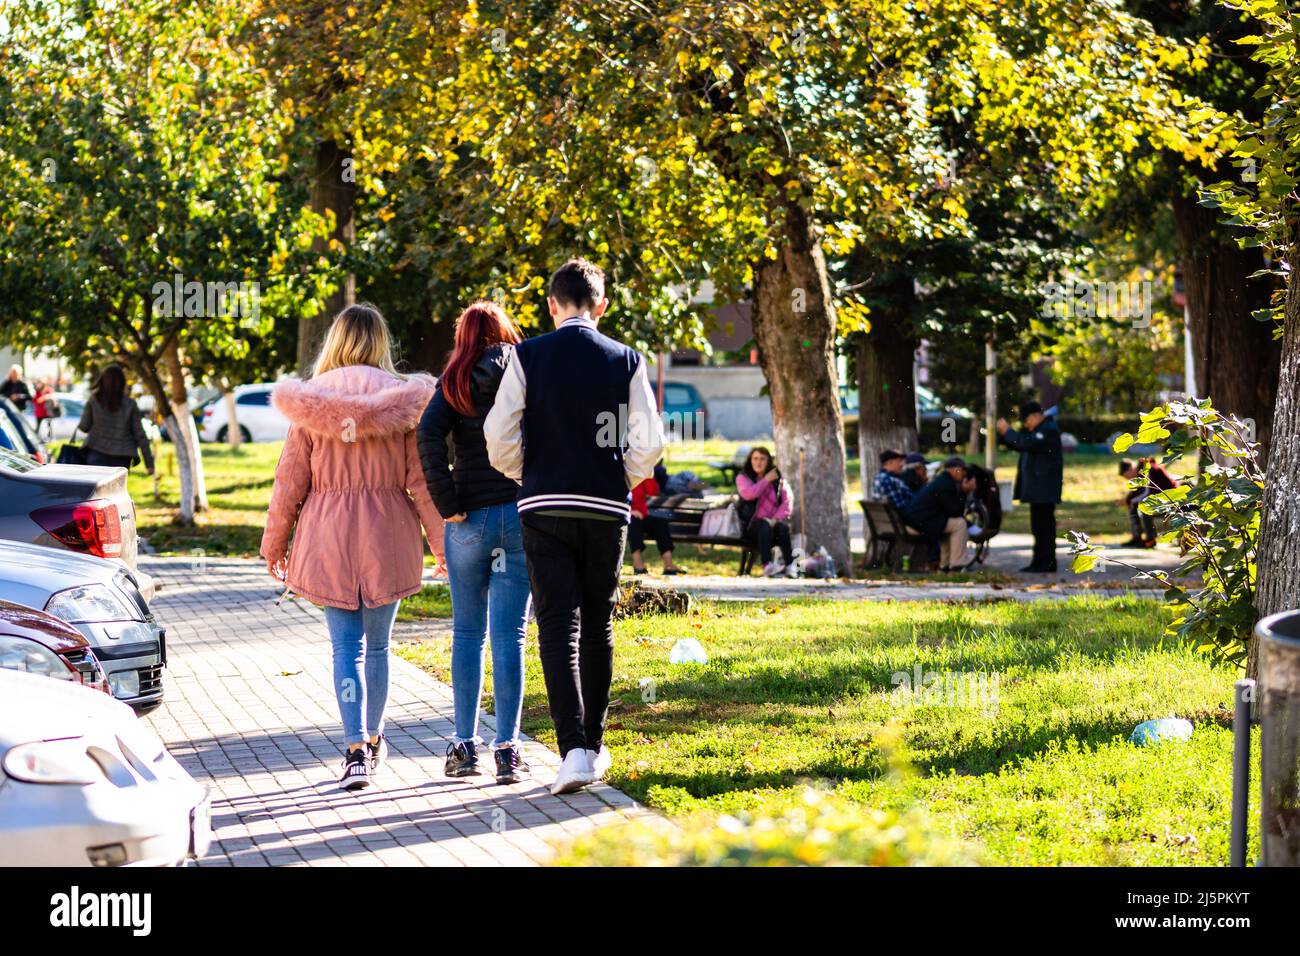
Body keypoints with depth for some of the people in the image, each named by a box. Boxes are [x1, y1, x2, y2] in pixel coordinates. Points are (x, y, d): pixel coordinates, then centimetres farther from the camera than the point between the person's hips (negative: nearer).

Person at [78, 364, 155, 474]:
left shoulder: (93, 400, -2)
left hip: (97, 453, -1)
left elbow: (84, 427, 4)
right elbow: (140, 435, 1)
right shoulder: (130, 404, -1)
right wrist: (149, 462, 5)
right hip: (121, 458, 1)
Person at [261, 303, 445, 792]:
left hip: (328, 533, 0)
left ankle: (355, 749, -11)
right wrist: (443, 542, 5)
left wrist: (275, 541, 12)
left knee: (347, 646, 2)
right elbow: (421, 479, -3)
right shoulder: (403, 399, -3)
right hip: (387, 532, 1)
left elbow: (291, 479, 1)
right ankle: (373, 740, 26)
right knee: (377, 644, 14)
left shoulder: (310, 401, -2)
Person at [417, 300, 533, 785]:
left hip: (470, 520, 0)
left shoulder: (455, 382, 1)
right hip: (522, 514, 0)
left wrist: (446, 504, -10)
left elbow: (429, 434, -15)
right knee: (509, 635, 2)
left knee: (467, 633, 11)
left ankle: (464, 746, 11)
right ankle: (507, 749, -1)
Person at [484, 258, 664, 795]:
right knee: (598, 628, 14)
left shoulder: (528, 357, -1)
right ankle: (593, 745, 21)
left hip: (545, 507, -2)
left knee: (558, 627, -3)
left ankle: (574, 749, -16)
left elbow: (500, 437, -5)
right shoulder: (626, 362, 2)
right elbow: (648, 443, -3)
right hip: (607, 510, 2)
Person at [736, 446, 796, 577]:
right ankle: (767, 566, -46)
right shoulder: (743, 477, 8)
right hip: (752, 526, -2)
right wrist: (766, 480, -8)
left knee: (782, 526, -32)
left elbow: (787, 502, 1)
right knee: (764, 526, -35)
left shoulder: (778, 479, 12)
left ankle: (790, 565, -38)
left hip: (774, 522, 2)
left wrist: (776, 518, -15)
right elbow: (748, 494, -14)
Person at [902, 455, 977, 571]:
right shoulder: (945, 485, -14)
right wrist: (964, 492, -5)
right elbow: (955, 512, -11)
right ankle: (956, 566, -6)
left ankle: (944, 565, 27)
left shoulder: (939, 480, 20)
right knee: (960, 524, -9)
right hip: (919, 524, -11)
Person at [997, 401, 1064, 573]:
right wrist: (1003, 434, 12)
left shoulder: (1049, 430, -13)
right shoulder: (1039, 430, 20)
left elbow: (1027, 444, -25)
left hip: (1044, 488, -11)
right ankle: (1039, 562, 16)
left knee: (1044, 526, -10)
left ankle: (1047, 564, -9)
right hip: (1038, 488, 11)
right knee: (1039, 526, 12)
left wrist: (1007, 431, -16)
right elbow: (1021, 445, 26)